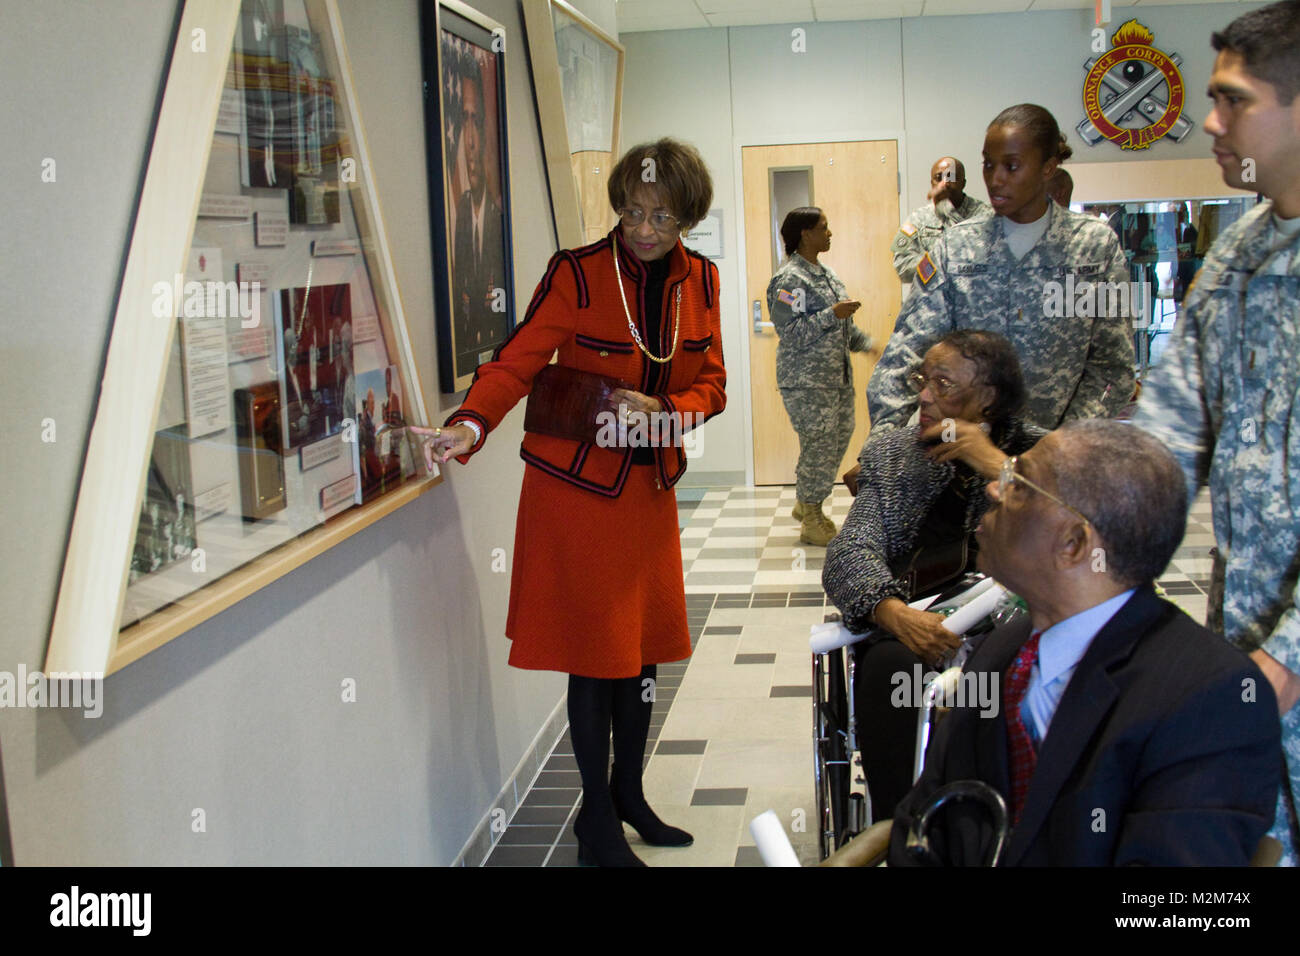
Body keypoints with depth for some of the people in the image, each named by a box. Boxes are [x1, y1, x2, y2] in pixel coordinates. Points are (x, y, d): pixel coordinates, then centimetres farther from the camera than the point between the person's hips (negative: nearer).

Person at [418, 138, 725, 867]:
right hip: (576, 484, -5)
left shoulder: (699, 279, 4)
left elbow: (712, 383, 7)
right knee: (594, 652, -1)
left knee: (644, 646, 11)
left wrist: (662, 411, -13)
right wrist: (469, 426, -34)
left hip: (650, 484, 5)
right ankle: (597, 821, 15)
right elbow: (519, 361, -17)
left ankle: (629, 793, 32)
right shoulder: (578, 273, -12)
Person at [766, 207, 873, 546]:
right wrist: (832, 314, -23)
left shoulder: (826, 273, 15)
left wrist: (869, 343, 14)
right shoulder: (789, 279, -14)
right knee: (819, 447, -6)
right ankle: (812, 523, 8)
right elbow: (792, 333, -21)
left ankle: (805, 502, 31)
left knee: (839, 439, 13)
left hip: (837, 376, 9)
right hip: (806, 381, -9)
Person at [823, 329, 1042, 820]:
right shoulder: (890, 453, 16)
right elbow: (849, 554, 2)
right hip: (912, 620, 2)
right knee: (890, 667, -33)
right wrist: (894, 613, -19)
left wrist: (995, 463, -12)